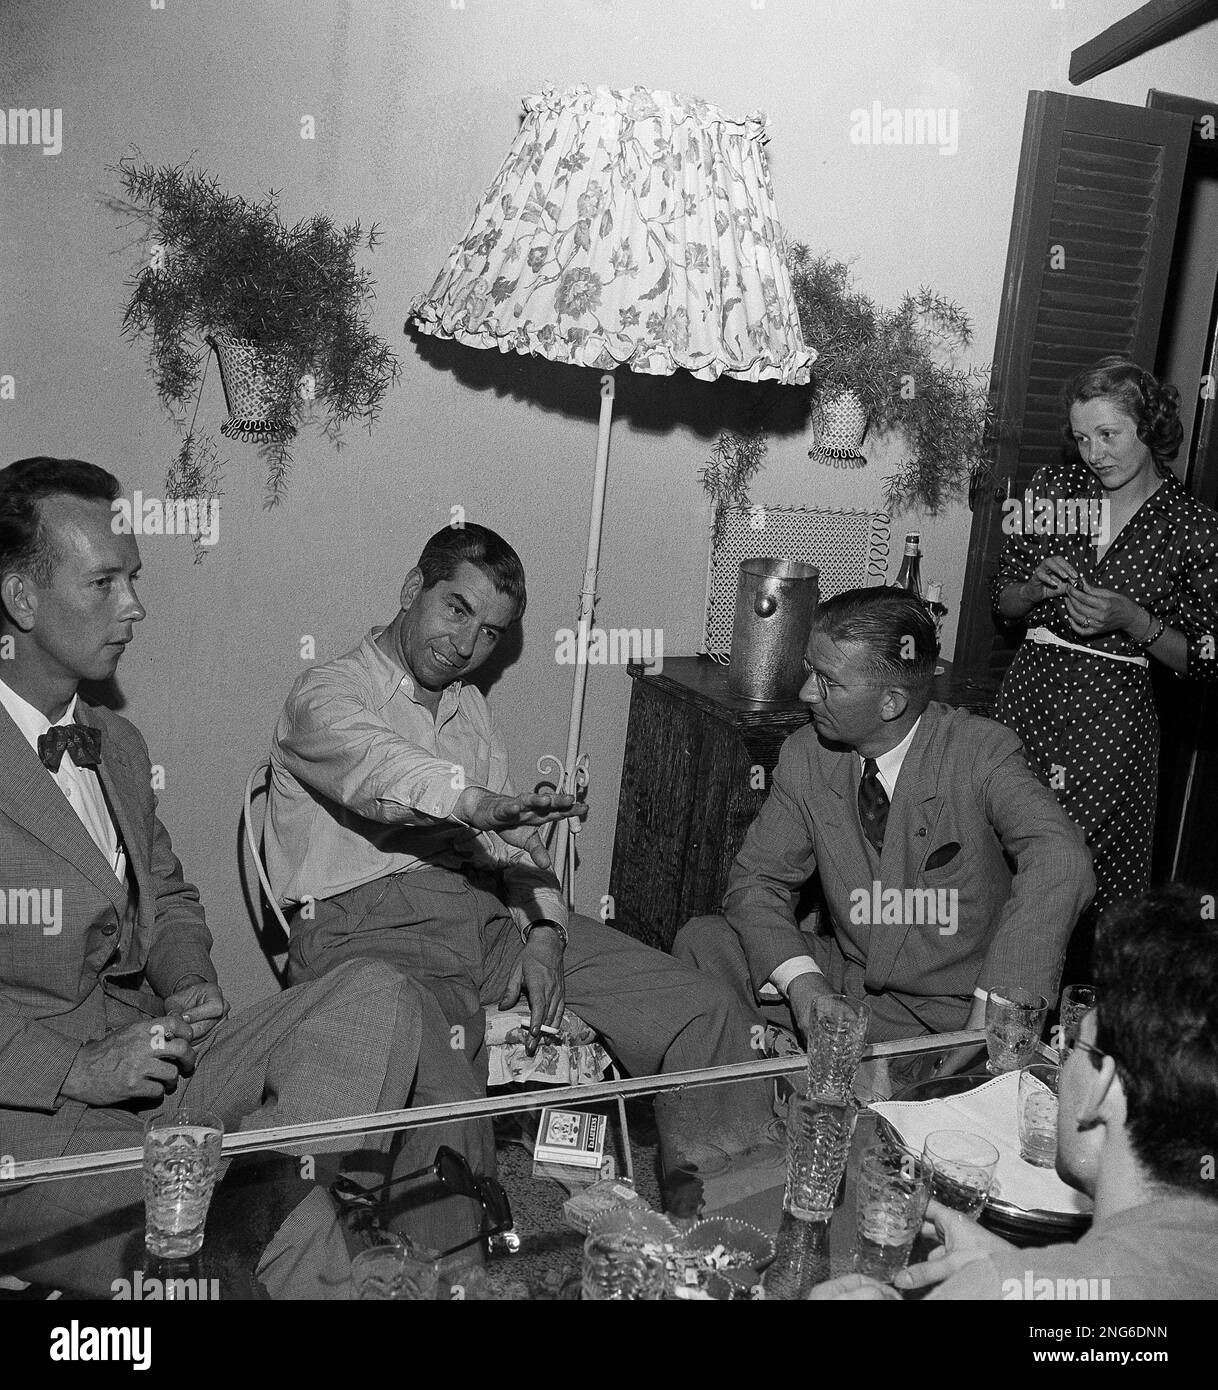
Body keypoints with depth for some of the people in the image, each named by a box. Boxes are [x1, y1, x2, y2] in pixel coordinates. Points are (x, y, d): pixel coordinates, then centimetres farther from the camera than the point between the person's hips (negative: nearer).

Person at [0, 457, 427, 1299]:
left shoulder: (118, 743, 15)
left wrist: (189, 980, 3)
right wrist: (77, 1069, -19)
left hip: (150, 1063, 8)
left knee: (375, 994, -14)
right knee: (284, 1221, -30)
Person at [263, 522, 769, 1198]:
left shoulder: (471, 709, 25)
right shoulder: (326, 693, 3)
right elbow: (374, 768, -21)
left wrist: (544, 928, -1)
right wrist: (482, 804, -40)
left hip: (488, 912, 6)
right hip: (368, 921, -6)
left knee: (706, 1011, -6)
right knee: (444, 1117, -37)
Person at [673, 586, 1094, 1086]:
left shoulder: (980, 751, -17)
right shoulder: (805, 756, -3)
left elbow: (1060, 861, -32)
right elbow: (757, 878, 1)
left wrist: (994, 1007, -39)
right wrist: (801, 980, -19)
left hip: (952, 1011, -4)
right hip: (846, 979, 5)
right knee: (702, 940, -10)